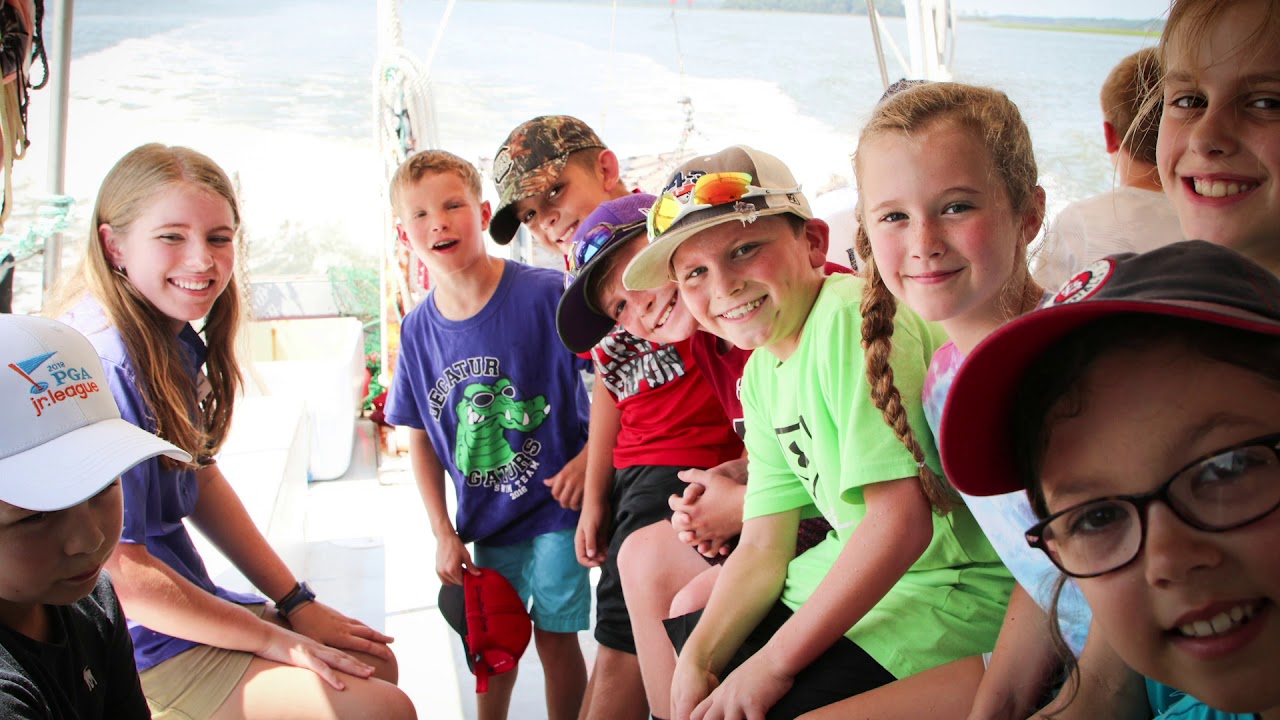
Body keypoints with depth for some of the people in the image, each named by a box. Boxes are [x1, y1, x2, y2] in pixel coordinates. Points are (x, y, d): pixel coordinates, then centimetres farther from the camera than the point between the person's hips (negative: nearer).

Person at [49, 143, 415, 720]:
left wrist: (297, 603, 9)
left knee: (375, 662, 19)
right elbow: (120, 572, -24)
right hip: (133, 655, -9)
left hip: (181, 603, 10)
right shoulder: (102, 363, -25)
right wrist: (275, 640, -14)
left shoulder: (178, 344, 4)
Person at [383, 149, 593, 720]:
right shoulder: (419, 331, -3)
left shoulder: (546, 293, -17)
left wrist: (589, 458, -23)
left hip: (554, 506, -4)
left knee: (556, 639, 5)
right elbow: (421, 439, 5)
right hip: (486, 520, 4)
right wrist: (444, 535, 2)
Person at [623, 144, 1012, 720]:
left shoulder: (848, 320, -21)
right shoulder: (761, 374, 6)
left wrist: (773, 663, -21)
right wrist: (697, 660, -10)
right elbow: (763, 547, 5)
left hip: (953, 585, -8)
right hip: (858, 573, 9)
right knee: (684, 628, 12)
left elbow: (903, 519, -27)